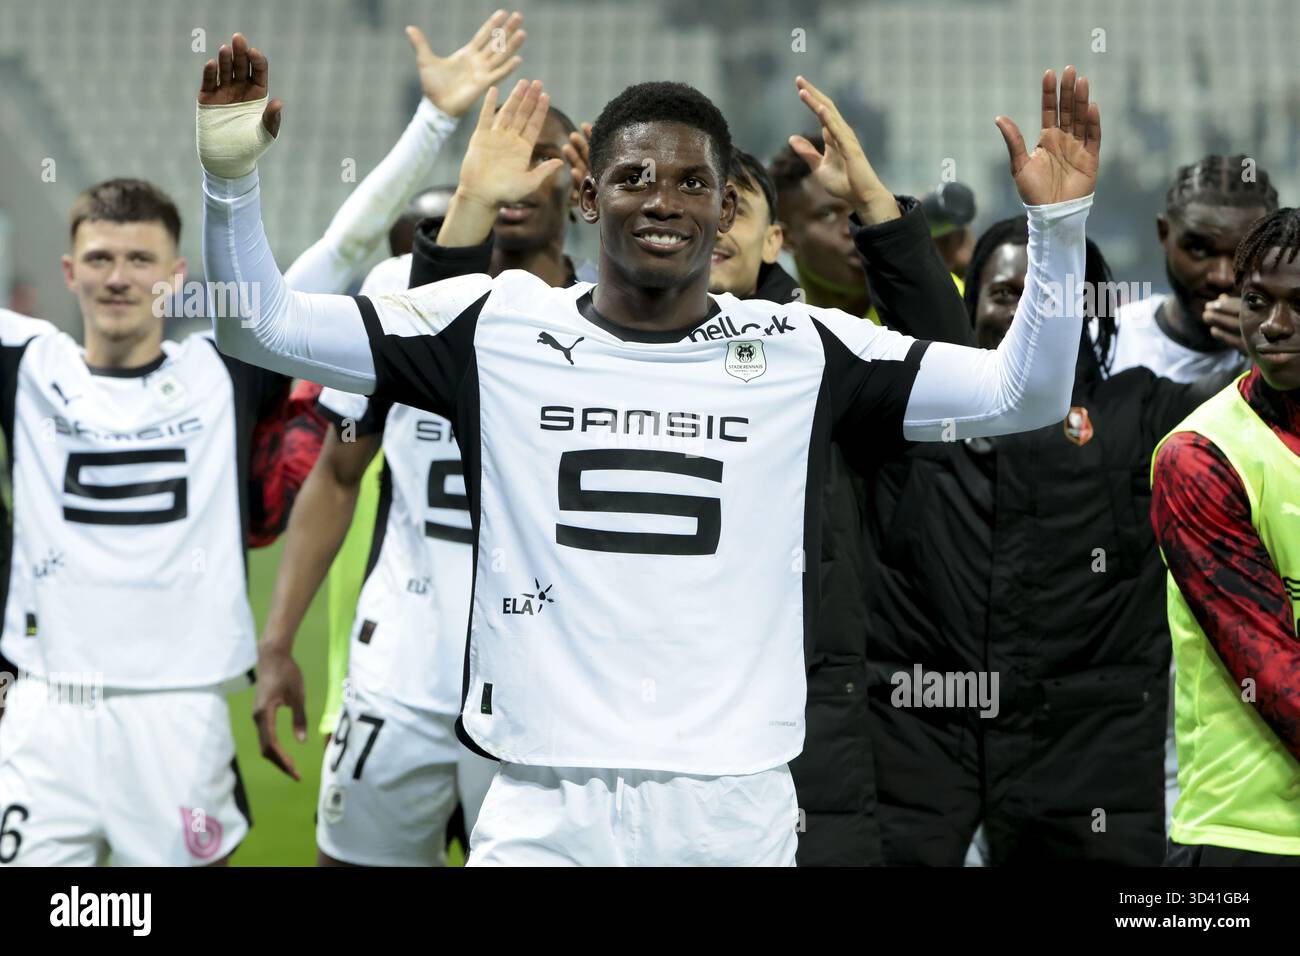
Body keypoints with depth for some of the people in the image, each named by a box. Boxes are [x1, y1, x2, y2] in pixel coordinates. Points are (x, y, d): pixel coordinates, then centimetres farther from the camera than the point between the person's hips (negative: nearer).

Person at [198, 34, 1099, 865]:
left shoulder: (802, 350, 4)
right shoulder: (497, 328, 3)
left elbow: (1021, 395, 1)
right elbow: (264, 326, 1)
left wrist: (1059, 221, -12)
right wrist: (232, 177, -15)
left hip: (737, 811, 1)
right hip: (544, 811, 0)